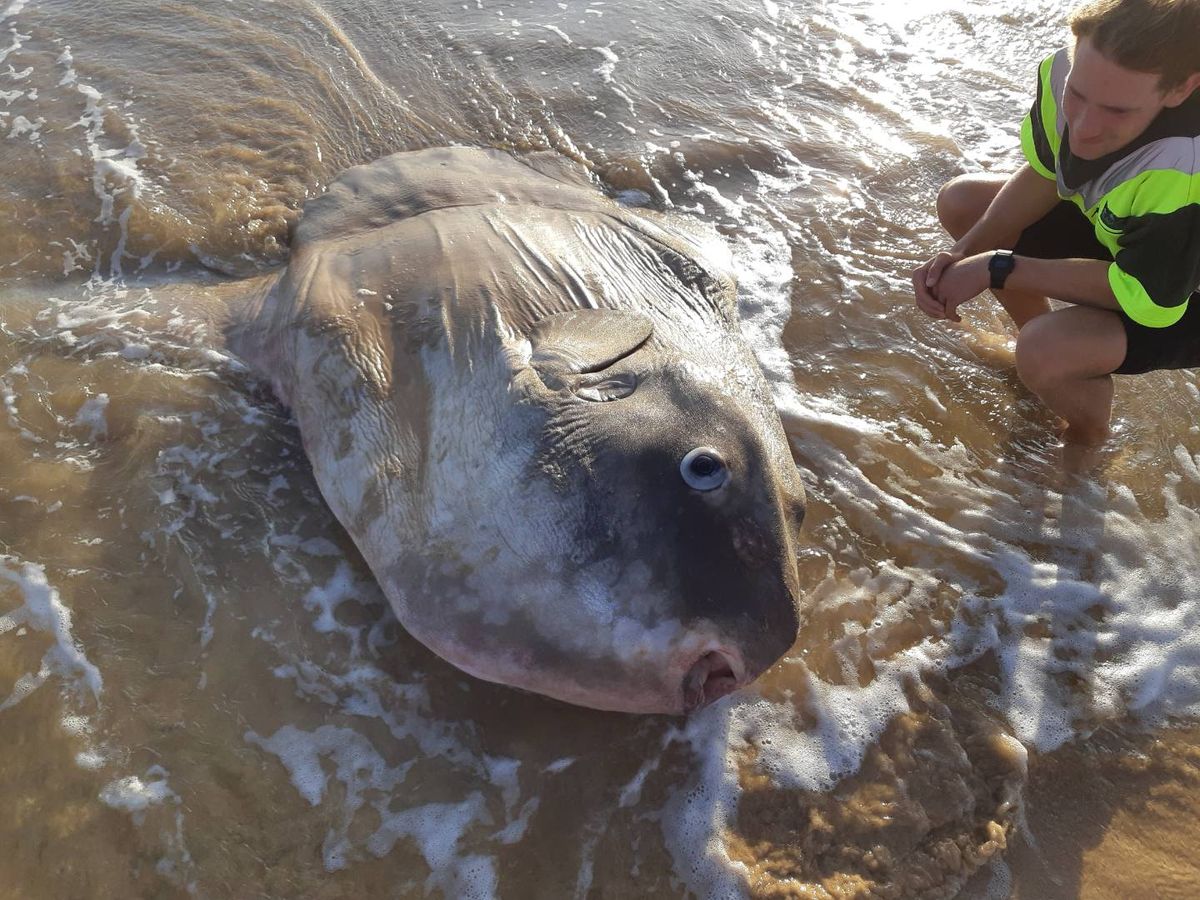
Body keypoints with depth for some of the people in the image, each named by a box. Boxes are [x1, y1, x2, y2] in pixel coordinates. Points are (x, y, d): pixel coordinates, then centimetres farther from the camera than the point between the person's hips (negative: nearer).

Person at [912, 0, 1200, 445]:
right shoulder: (1067, 71, -26)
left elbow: (1139, 293, -30)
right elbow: (1042, 175, -8)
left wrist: (996, 269, -30)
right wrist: (962, 253, -21)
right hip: (1109, 227, 7)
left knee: (1045, 353, -32)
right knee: (961, 201, -1)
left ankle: (1088, 434, 4)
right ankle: (1034, 333, 17)